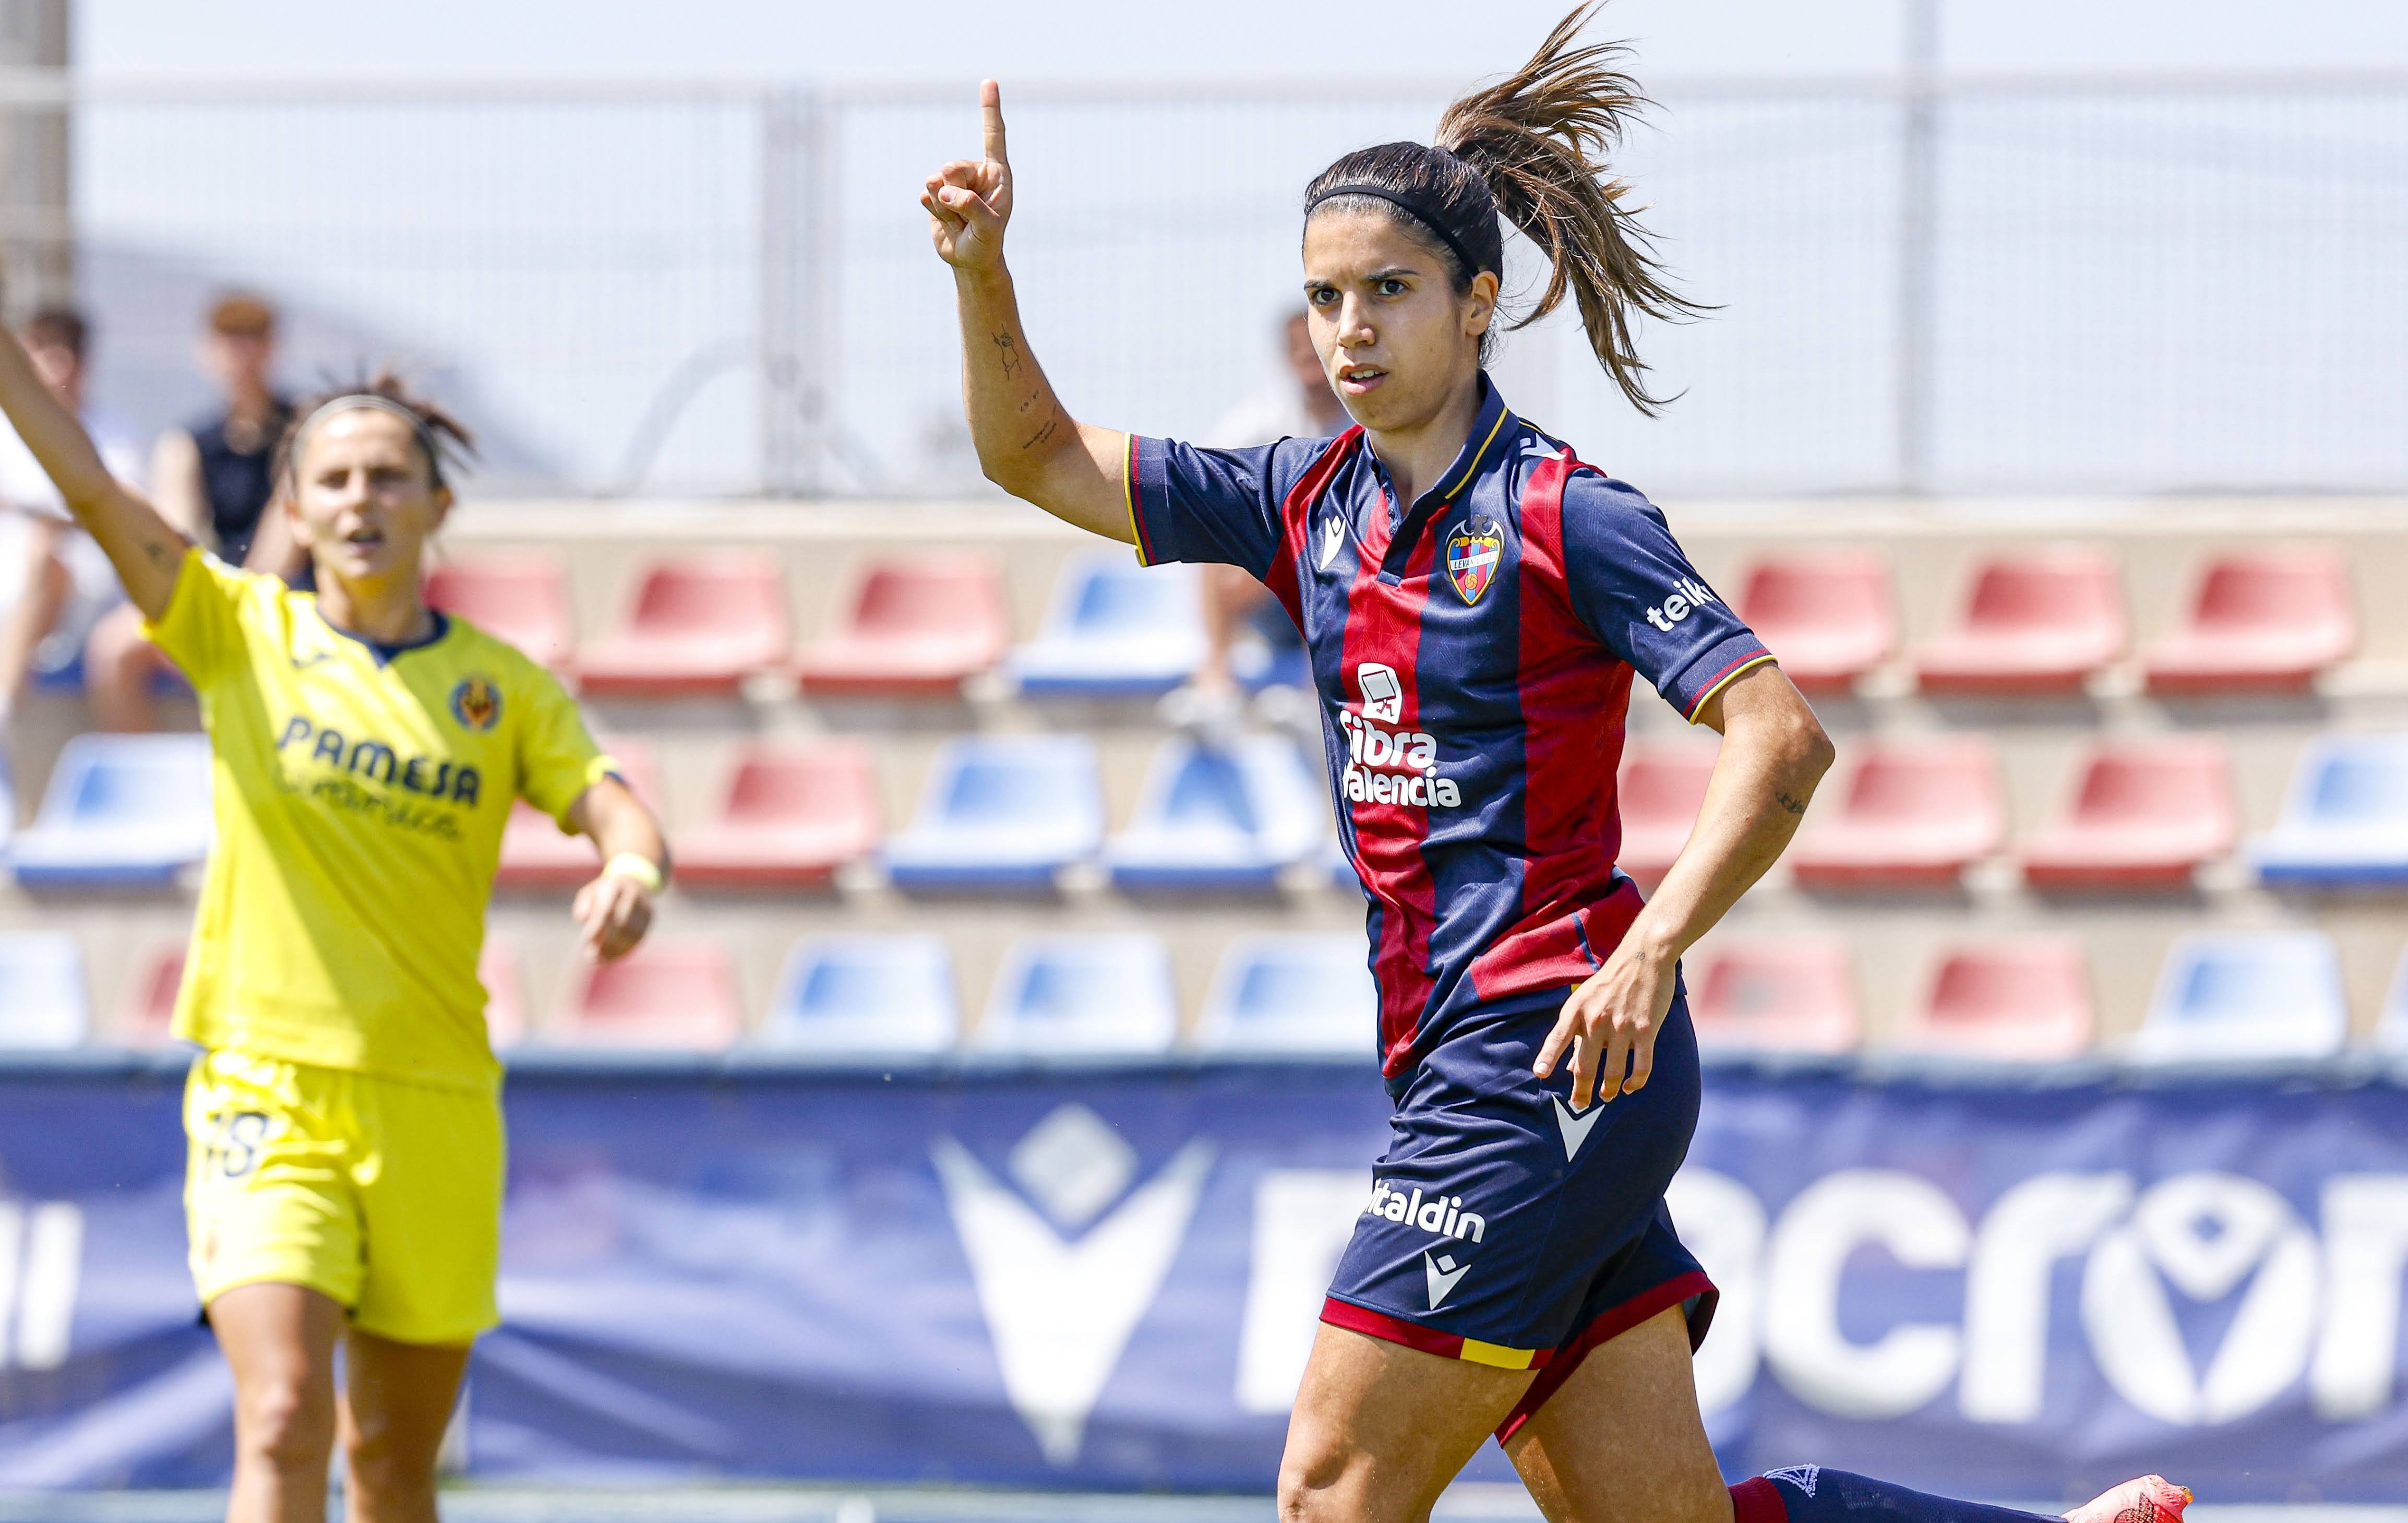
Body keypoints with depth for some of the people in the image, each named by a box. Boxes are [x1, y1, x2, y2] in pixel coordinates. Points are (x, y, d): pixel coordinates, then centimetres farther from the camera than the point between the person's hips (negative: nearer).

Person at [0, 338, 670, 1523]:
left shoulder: (504, 687, 7)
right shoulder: (241, 635, 3)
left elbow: (618, 815, -2)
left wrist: (630, 872, -26)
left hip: (433, 1103, 2)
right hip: (266, 1085, -2)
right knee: (284, 1423, -19)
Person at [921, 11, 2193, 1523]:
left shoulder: (1564, 515, -8)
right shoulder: (1308, 501, 13)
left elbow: (1782, 736, -15)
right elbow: (1042, 459, 19)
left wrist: (1649, 953, -27)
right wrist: (983, 272, 3)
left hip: (1559, 1053, -7)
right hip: (1460, 1066, 7)